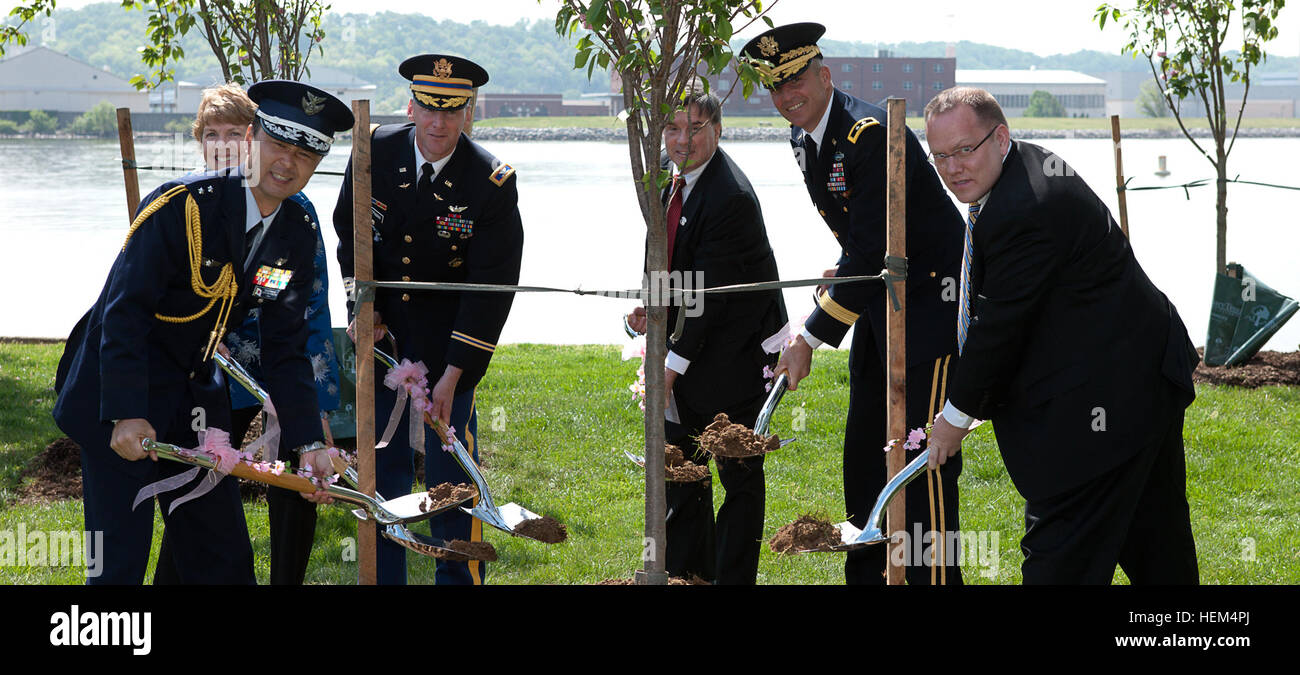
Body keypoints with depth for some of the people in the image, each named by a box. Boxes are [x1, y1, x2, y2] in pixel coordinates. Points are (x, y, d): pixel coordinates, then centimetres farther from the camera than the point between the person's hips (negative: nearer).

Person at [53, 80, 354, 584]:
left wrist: (309, 443, -6)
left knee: (224, 558, 8)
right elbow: (124, 310, -21)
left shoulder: (298, 236, 0)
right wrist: (127, 414, -27)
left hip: (195, 400, 6)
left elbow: (285, 348, 3)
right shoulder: (182, 205, -19)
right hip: (117, 395, -6)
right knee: (121, 560, -6)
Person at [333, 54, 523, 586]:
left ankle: (460, 577, 11)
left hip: (450, 339, -3)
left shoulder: (493, 182, -16)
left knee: (453, 470, -3)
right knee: (382, 464, 8)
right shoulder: (374, 152, -7)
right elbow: (350, 235, 9)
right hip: (383, 331, 3)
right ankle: (383, 576, 19)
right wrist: (364, 310, -2)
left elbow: (491, 287, -15)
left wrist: (452, 375, -19)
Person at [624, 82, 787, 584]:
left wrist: (675, 363, -21)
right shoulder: (676, 184, 4)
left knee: (739, 472, 0)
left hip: (736, 353, -9)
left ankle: (734, 578, 7)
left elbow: (710, 293, -23)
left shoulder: (731, 197, -24)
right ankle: (687, 571, 29)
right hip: (694, 352, 9)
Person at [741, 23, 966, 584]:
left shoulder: (870, 135, -22)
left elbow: (870, 253, -24)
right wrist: (840, 282, 1)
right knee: (863, 453, 11)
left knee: (923, 456, -11)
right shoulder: (804, 141, 7)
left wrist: (812, 338, -22)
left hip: (932, 302, -9)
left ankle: (933, 575, -8)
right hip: (880, 304, 9)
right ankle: (867, 575, 20)